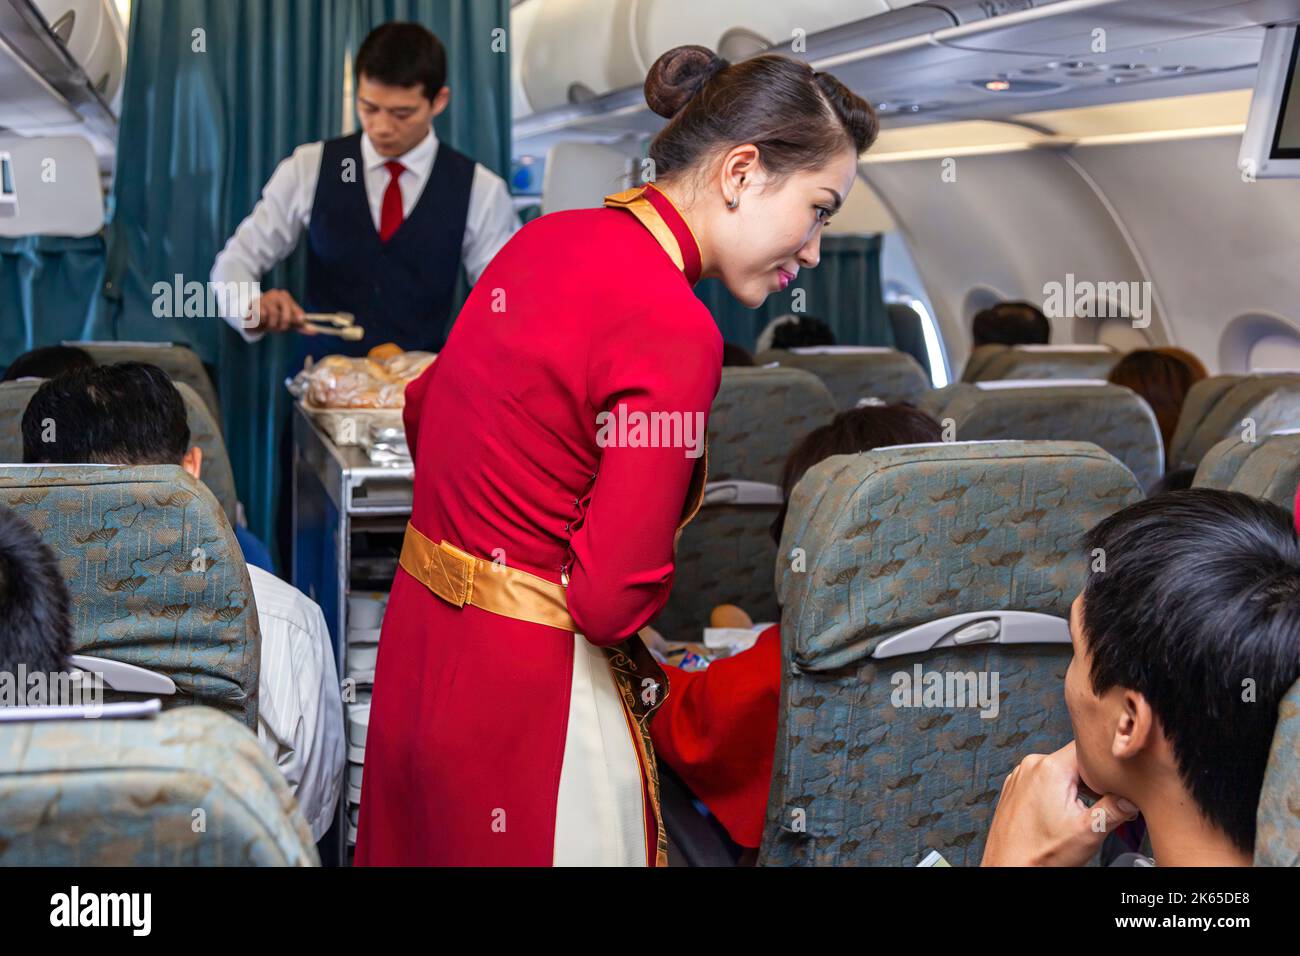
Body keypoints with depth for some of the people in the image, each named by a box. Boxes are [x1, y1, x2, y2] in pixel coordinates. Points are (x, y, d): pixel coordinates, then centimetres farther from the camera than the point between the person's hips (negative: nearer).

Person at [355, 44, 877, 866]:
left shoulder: (550, 239, 3)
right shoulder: (674, 331, -23)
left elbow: (425, 410, 16)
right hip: (525, 698, -9)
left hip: (419, 650, 9)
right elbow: (610, 601, -24)